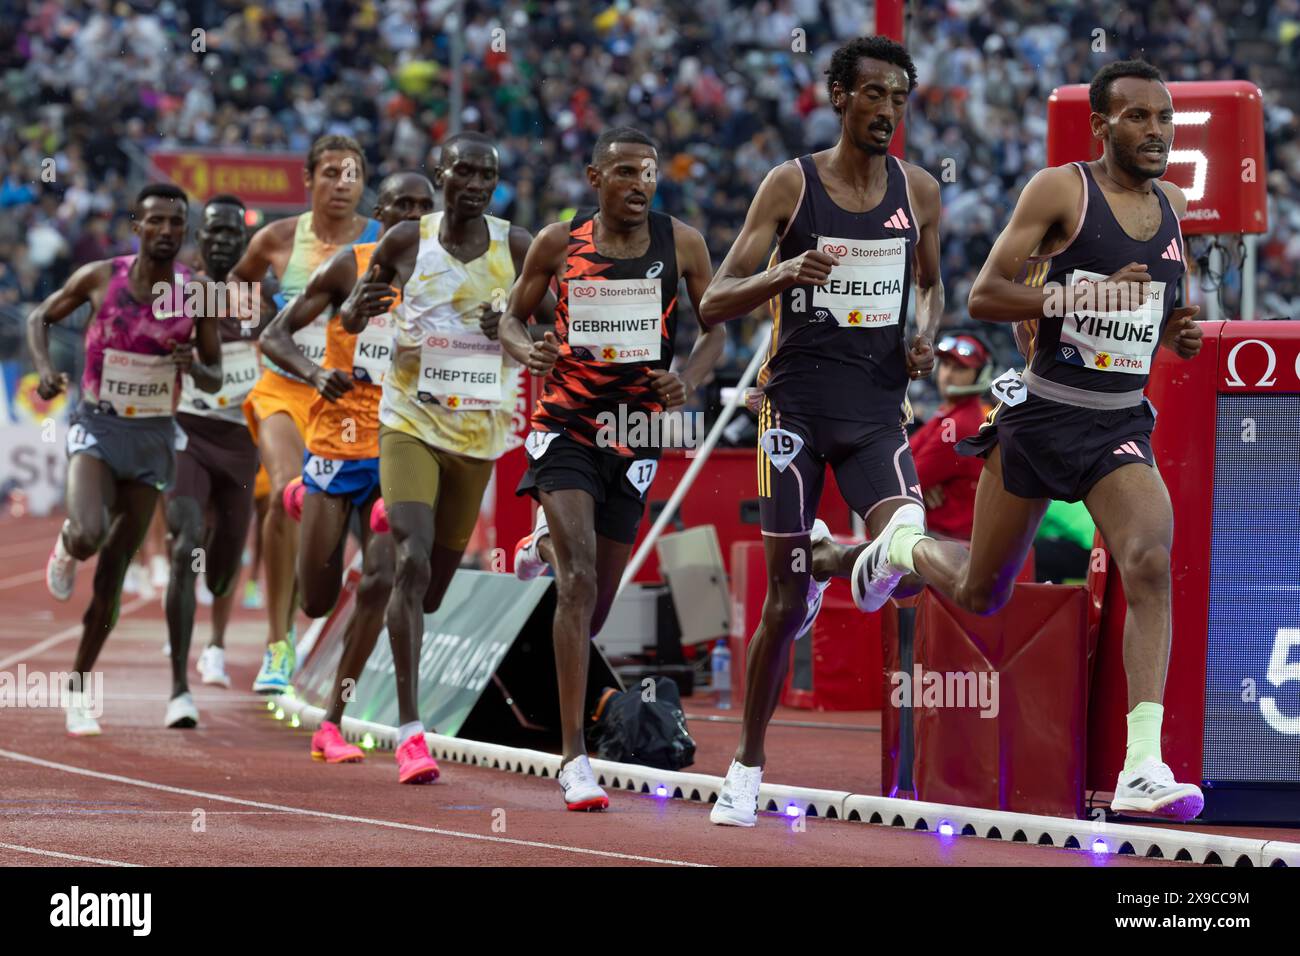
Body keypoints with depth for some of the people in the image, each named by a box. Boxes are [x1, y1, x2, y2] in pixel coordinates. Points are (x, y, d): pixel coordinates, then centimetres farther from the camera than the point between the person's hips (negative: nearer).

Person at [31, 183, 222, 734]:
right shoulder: (100, 278, -8)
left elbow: (215, 379, 5)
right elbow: (40, 318, 7)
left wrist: (195, 366, -18)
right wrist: (44, 368, -12)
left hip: (153, 438, 2)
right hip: (97, 425, -2)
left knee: (113, 572, 6)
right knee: (88, 537, -29)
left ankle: (78, 689, 19)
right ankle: (65, 546, 10)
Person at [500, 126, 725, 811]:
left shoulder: (681, 244, -1)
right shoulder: (558, 242, -3)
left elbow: (714, 328, 7)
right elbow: (512, 317, 8)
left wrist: (690, 379, -14)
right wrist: (525, 349, -16)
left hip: (636, 434, 3)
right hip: (565, 426, -3)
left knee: (595, 606, 14)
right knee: (580, 580, -20)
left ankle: (546, 545, 53)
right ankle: (574, 756, -20)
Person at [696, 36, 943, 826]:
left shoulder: (919, 191, 6)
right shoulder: (791, 184, -4)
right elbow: (715, 304, -6)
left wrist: (928, 335, 3)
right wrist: (784, 274, -25)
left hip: (878, 408, 2)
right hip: (798, 402, -2)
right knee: (784, 601, 1)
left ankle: (823, 559, 14)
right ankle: (748, 768, 17)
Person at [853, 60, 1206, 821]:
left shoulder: (1173, 205, 8)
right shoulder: (1061, 190, -10)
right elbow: (983, 295, -14)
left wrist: (1178, 334, 4)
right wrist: (1081, 298, -25)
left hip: (1121, 425, 3)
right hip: (1041, 415, -3)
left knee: (1150, 565, -23)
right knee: (980, 593, 12)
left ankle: (1144, 768, -27)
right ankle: (904, 546, 49)